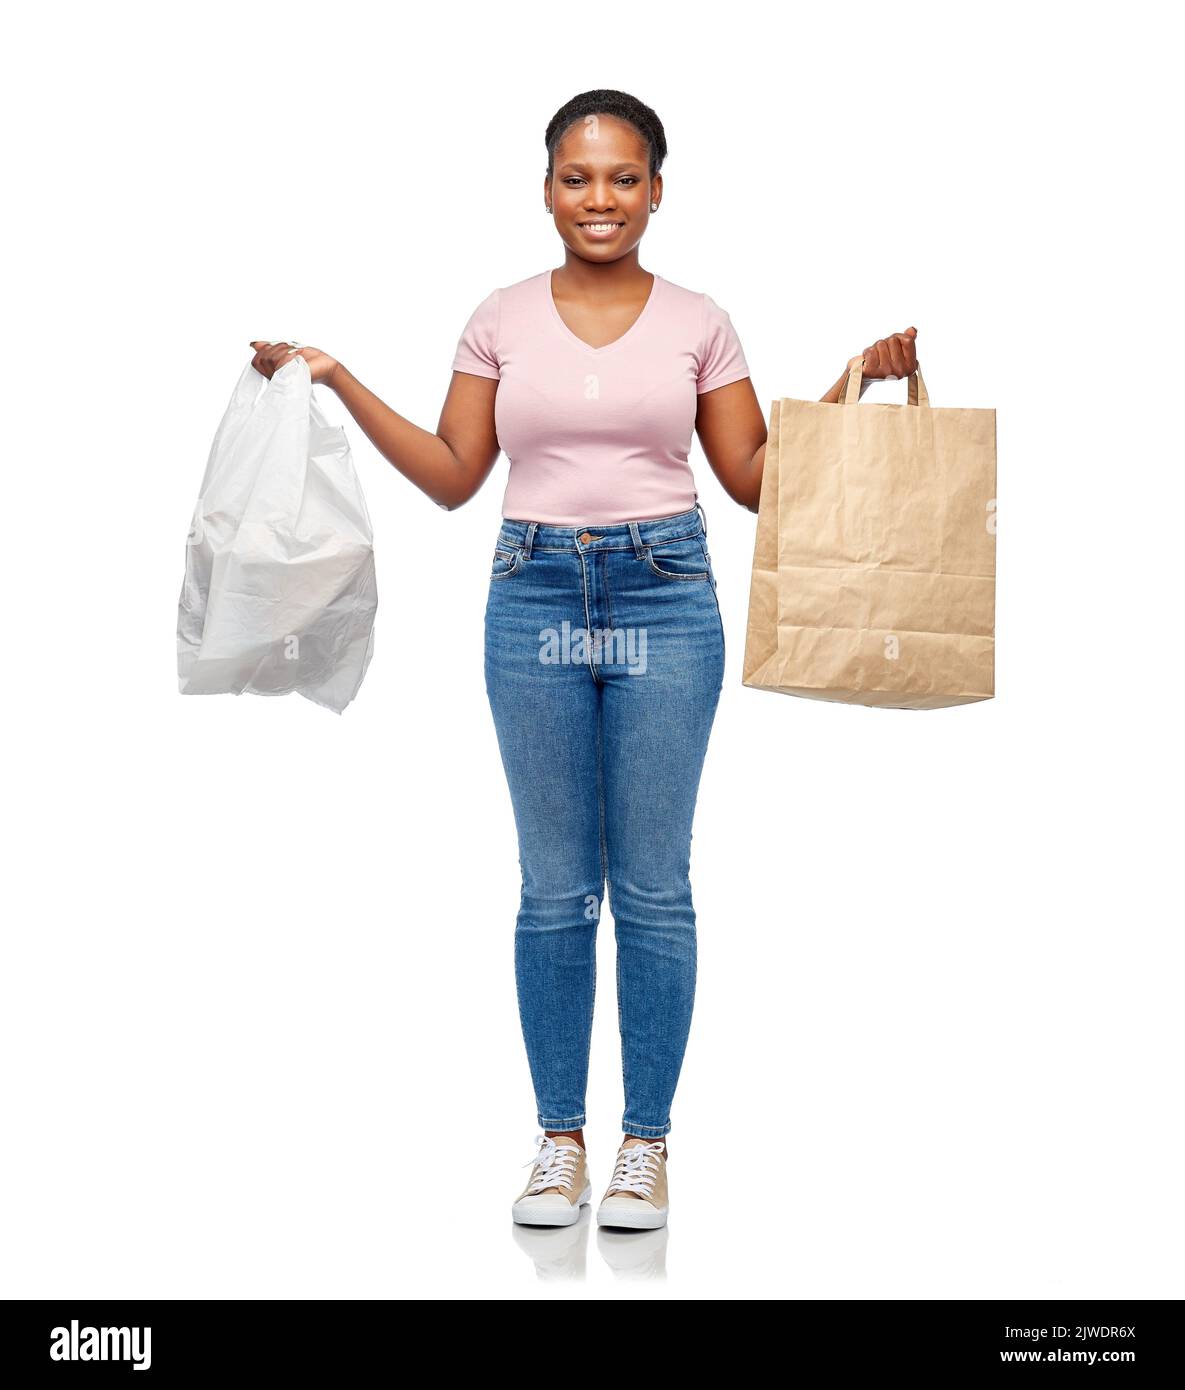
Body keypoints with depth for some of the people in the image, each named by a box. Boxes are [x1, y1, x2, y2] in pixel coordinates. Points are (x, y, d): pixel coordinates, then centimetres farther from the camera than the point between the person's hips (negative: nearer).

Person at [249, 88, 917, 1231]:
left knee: (653, 887, 3)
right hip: (535, 599, 1)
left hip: (665, 599, -1)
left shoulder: (698, 323, 5)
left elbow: (752, 479, 6)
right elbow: (453, 478, 8)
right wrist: (340, 384, 3)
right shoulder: (502, 319, 7)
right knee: (555, 888, 5)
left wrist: (856, 382, -1)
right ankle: (559, 1136, 18)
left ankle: (645, 1141, 16)